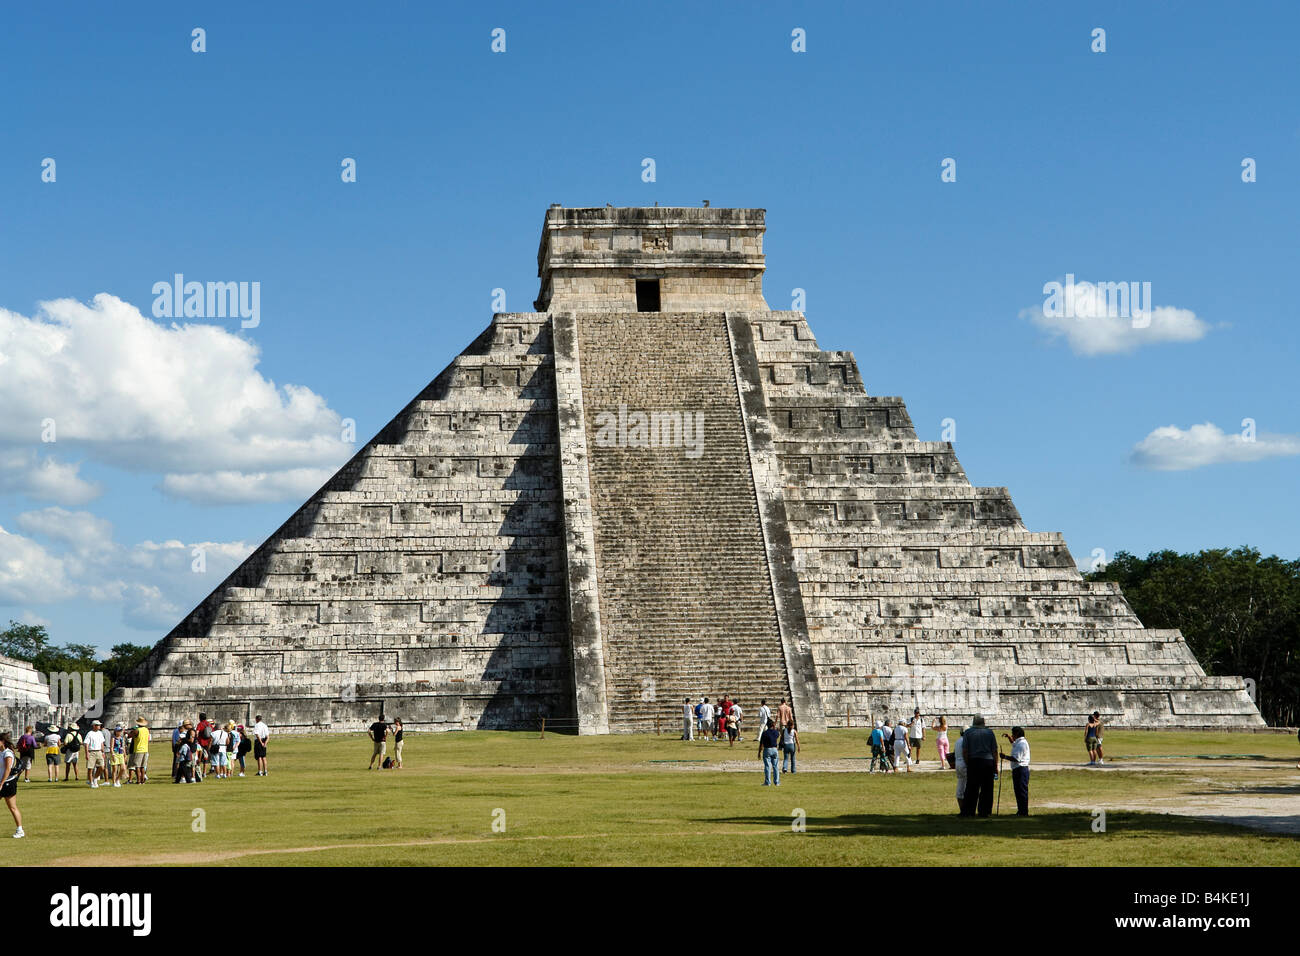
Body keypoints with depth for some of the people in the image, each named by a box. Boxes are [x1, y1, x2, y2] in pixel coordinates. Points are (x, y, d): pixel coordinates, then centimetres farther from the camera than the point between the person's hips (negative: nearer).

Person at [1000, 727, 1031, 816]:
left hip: (1020, 769, -11)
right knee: (1018, 791, 13)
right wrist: (1009, 737, 32)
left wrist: (1005, 757, -16)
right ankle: (1020, 811, 18)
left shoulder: (1021, 744, -16)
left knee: (1022, 791, -9)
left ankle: (1023, 812, -8)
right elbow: (1014, 744, 44)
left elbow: (1016, 758, -24)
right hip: (1018, 769, 11)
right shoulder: (1019, 742, 17)